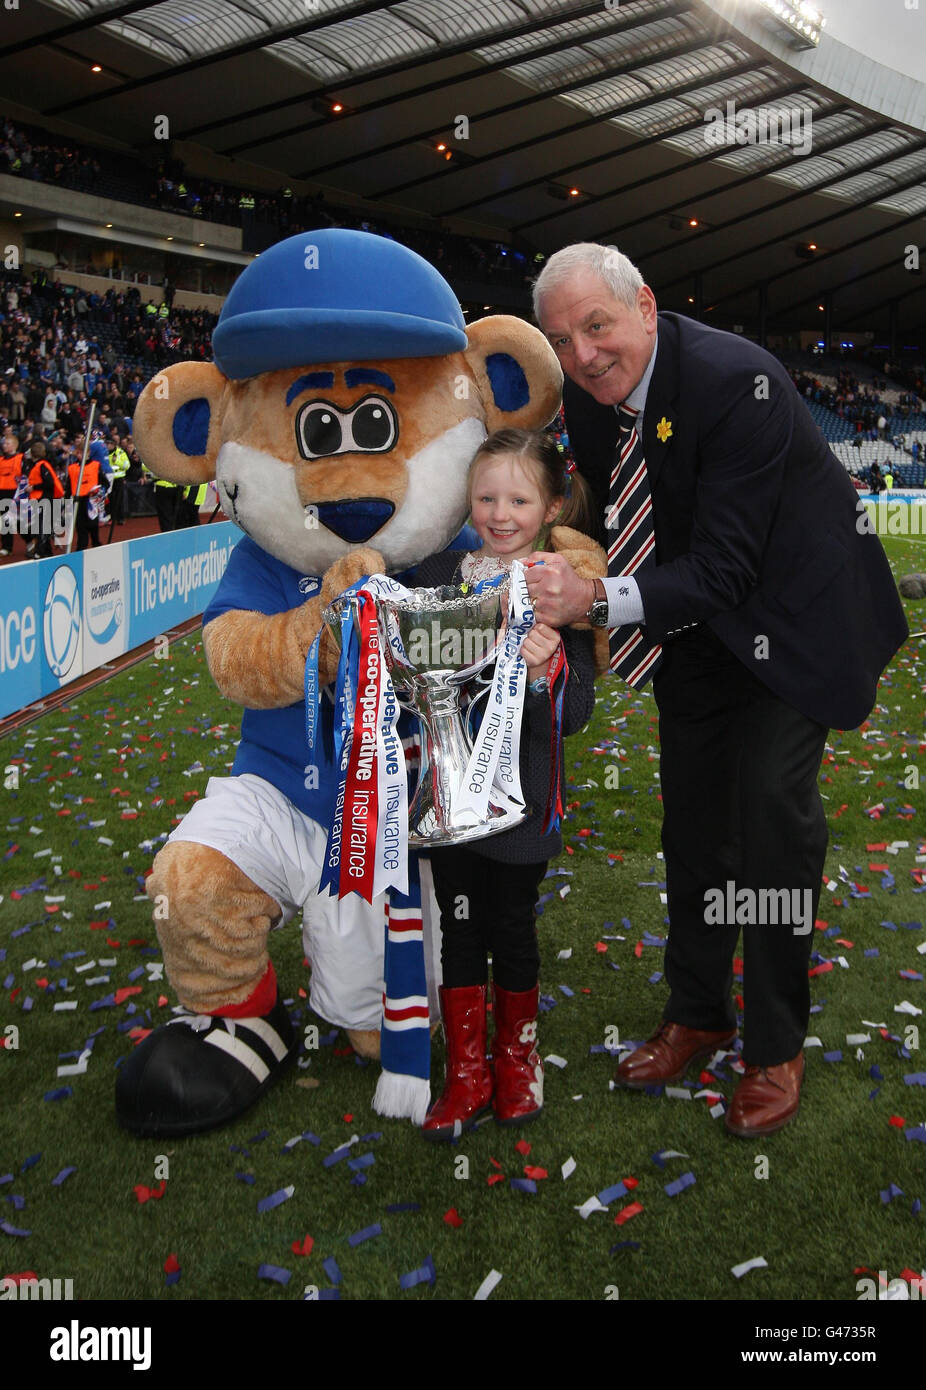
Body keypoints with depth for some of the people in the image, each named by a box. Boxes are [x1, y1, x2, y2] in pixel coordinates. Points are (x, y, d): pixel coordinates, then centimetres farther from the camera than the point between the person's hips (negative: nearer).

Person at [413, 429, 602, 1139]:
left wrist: (549, 667, -29)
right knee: (459, 925, 12)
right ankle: (467, 1072, 28)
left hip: (520, 794, -2)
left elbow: (577, 713, -10)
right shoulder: (437, 575, 0)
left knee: (512, 926, 12)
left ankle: (516, 1055, 37)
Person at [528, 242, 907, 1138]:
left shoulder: (737, 381, -30)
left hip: (789, 610, -6)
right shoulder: (588, 390, -8)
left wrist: (598, 602, -44)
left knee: (773, 806, -11)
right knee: (691, 813, 10)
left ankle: (776, 1047, 8)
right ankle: (697, 1015, 28)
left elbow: (726, 569, -33)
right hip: (695, 618, 7)